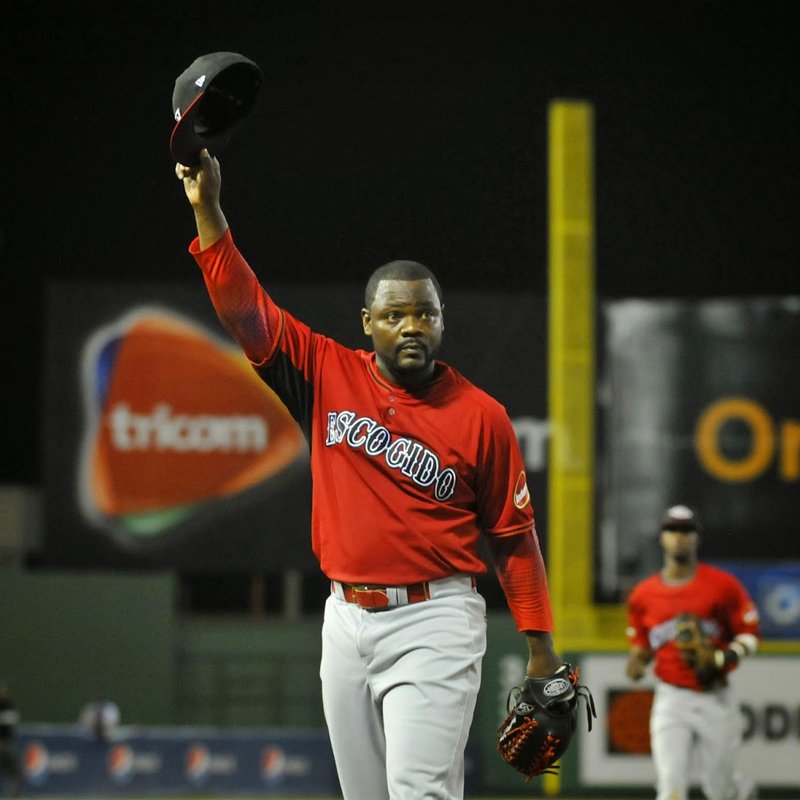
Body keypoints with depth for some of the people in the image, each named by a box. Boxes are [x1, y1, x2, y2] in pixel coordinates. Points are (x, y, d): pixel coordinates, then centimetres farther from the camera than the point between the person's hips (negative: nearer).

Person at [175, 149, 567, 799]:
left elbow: (513, 537, 1)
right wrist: (208, 208, -8)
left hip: (433, 623, -4)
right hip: (347, 618, 4)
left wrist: (541, 648, -1)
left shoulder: (479, 416, -2)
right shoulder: (329, 377, 6)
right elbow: (247, 312, 1)